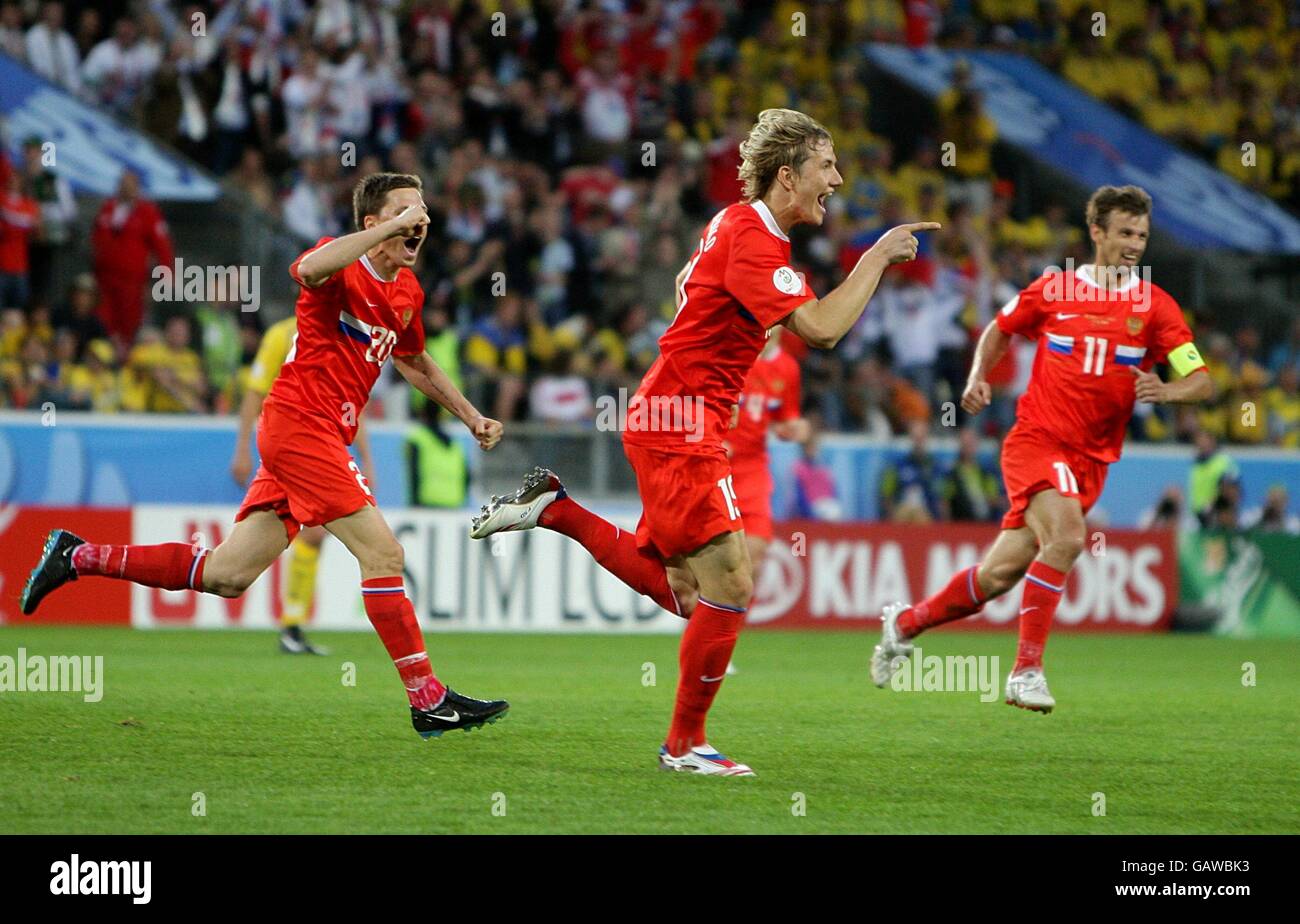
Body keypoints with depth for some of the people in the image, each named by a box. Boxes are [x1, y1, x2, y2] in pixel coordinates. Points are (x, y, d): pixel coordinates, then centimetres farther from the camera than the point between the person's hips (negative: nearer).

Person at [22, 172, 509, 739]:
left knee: (226, 577, 8)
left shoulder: (407, 292, 16)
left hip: (325, 436, 9)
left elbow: (415, 362, 35)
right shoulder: (342, 265, -10)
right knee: (382, 553, -13)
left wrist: (469, 415, 33)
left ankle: (79, 557, 18)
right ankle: (429, 702, -10)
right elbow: (310, 269, -36)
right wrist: (389, 229, -32)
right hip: (298, 422, -9)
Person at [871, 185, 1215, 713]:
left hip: (1091, 458, 2)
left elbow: (1202, 383, -5)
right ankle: (1026, 670, -22)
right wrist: (977, 378, 2)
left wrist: (1164, 392, -25)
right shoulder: (1053, 289, 1)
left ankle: (905, 623, 28)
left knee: (1000, 574, 4)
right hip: (1036, 437, -2)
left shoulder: (1154, 306, 0)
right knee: (1066, 535, -29)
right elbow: (1000, 329, 19)